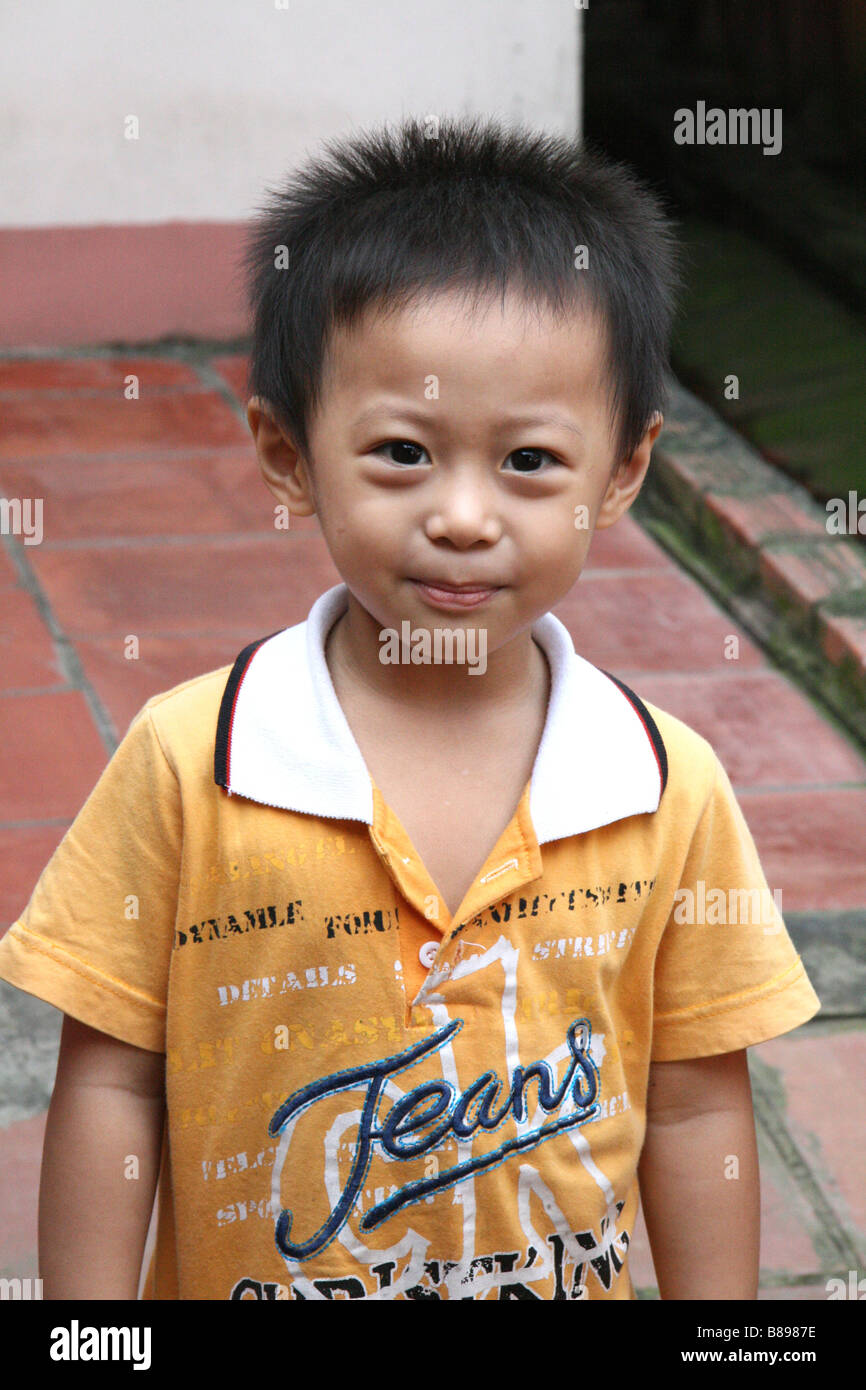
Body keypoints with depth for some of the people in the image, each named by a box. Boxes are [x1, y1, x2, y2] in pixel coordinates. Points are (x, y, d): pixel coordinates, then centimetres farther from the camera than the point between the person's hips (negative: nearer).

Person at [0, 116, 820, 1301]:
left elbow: (693, 1106, -3)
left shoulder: (671, 789, -12)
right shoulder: (188, 762, -16)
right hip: (233, 1276, -1)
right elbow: (112, 1081, -10)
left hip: (572, 1281, 1)